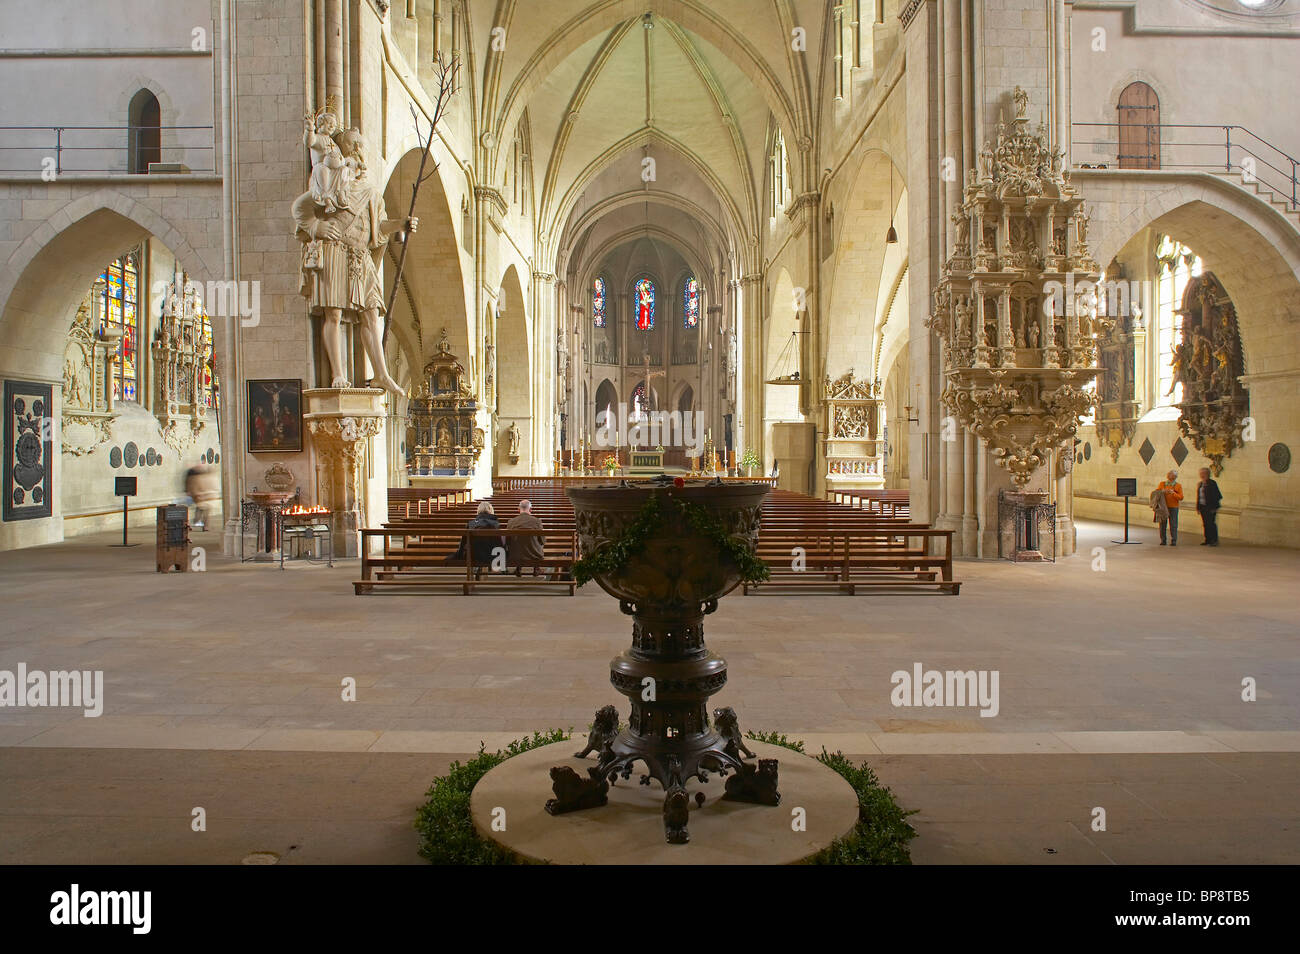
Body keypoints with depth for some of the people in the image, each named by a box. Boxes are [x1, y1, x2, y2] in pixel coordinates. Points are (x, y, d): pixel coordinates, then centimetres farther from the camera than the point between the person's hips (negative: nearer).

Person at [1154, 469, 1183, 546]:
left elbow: (1181, 497, 1)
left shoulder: (1178, 486, 8)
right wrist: (1162, 491, -10)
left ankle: (1173, 541, 1)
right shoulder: (1162, 484, 13)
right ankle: (1162, 540, 9)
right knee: (1162, 524, 2)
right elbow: (1156, 492, 9)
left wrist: (1173, 493, -14)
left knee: (1173, 525, -5)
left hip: (1173, 507, -2)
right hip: (1163, 506, 2)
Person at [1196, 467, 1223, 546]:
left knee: (1211, 523, -8)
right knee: (1205, 524, 9)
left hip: (1210, 507, -7)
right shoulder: (1200, 484, 14)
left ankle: (1215, 540, -3)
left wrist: (1214, 507, -15)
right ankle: (1208, 540, 14)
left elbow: (1216, 496, -10)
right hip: (1202, 507, 7)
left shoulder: (1212, 483, -7)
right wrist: (1198, 507, 14)